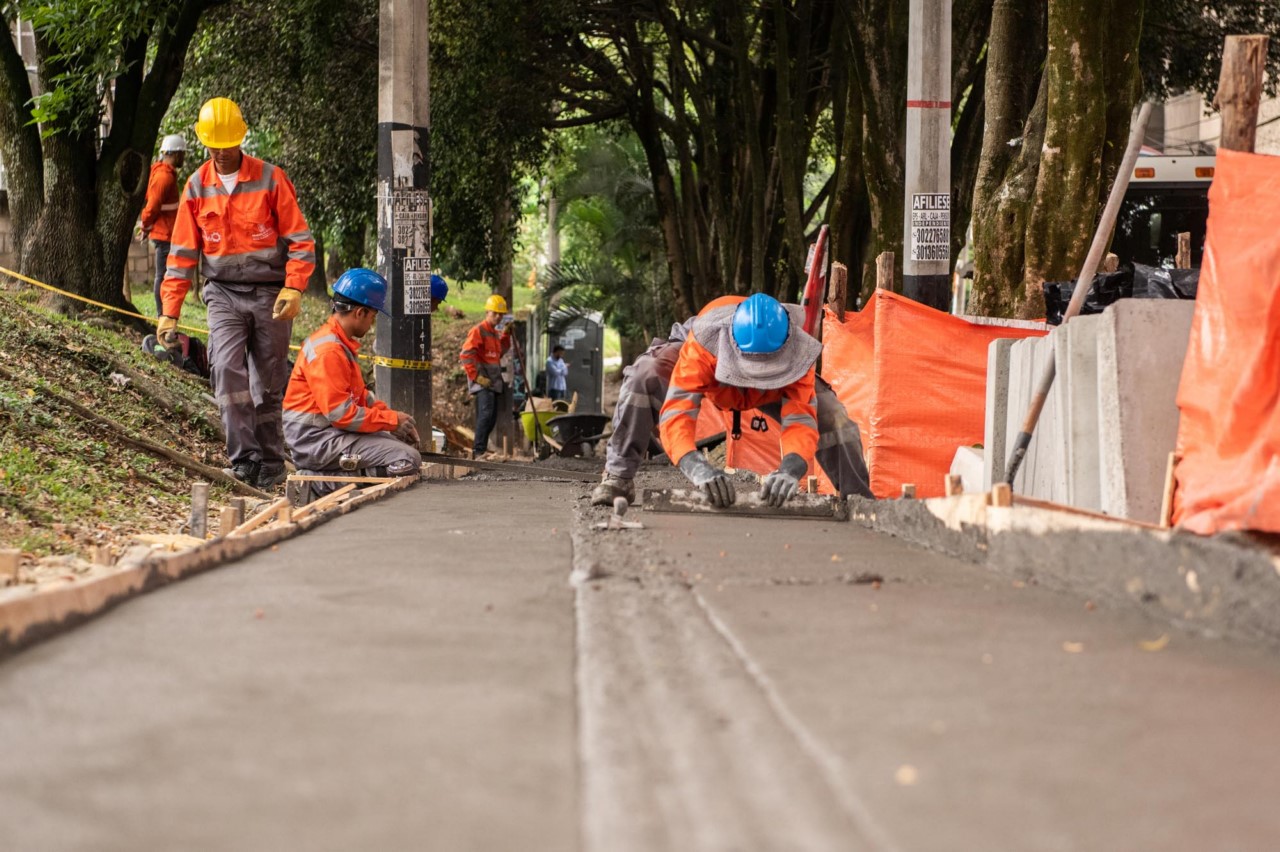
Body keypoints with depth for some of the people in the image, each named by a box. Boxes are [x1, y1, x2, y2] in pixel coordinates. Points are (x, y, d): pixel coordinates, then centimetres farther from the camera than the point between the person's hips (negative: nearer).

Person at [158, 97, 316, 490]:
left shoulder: (271, 179, -2)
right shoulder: (197, 187, 5)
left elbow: (300, 239, -2)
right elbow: (182, 253, 8)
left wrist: (294, 288, -17)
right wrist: (170, 311, 2)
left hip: (269, 293, -1)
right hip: (224, 293, 1)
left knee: (269, 383, 4)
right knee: (227, 368, -19)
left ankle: (271, 463, 15)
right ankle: (244, 457, -19)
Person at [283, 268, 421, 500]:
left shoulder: (340, 344, 15)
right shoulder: (327, 351, -20)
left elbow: (360, 395, 22)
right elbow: (341, 413, -23)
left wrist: (390, 414, 5)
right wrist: (392, 419, -14)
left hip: (331, 433, 11)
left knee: (405, 443, 18)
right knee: (408, 459, -18)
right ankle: (322, 481, -14)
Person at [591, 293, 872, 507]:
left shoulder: (795, 354, -42)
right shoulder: (701, 346, -48)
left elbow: (801, 419, -48)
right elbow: (676, 414, -54)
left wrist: (790, 468, -69)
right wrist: (696, 466, -74)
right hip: (710, 363, -1)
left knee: (830, 414, -21)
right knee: (644, 377, -32)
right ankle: (618, 477, -20)